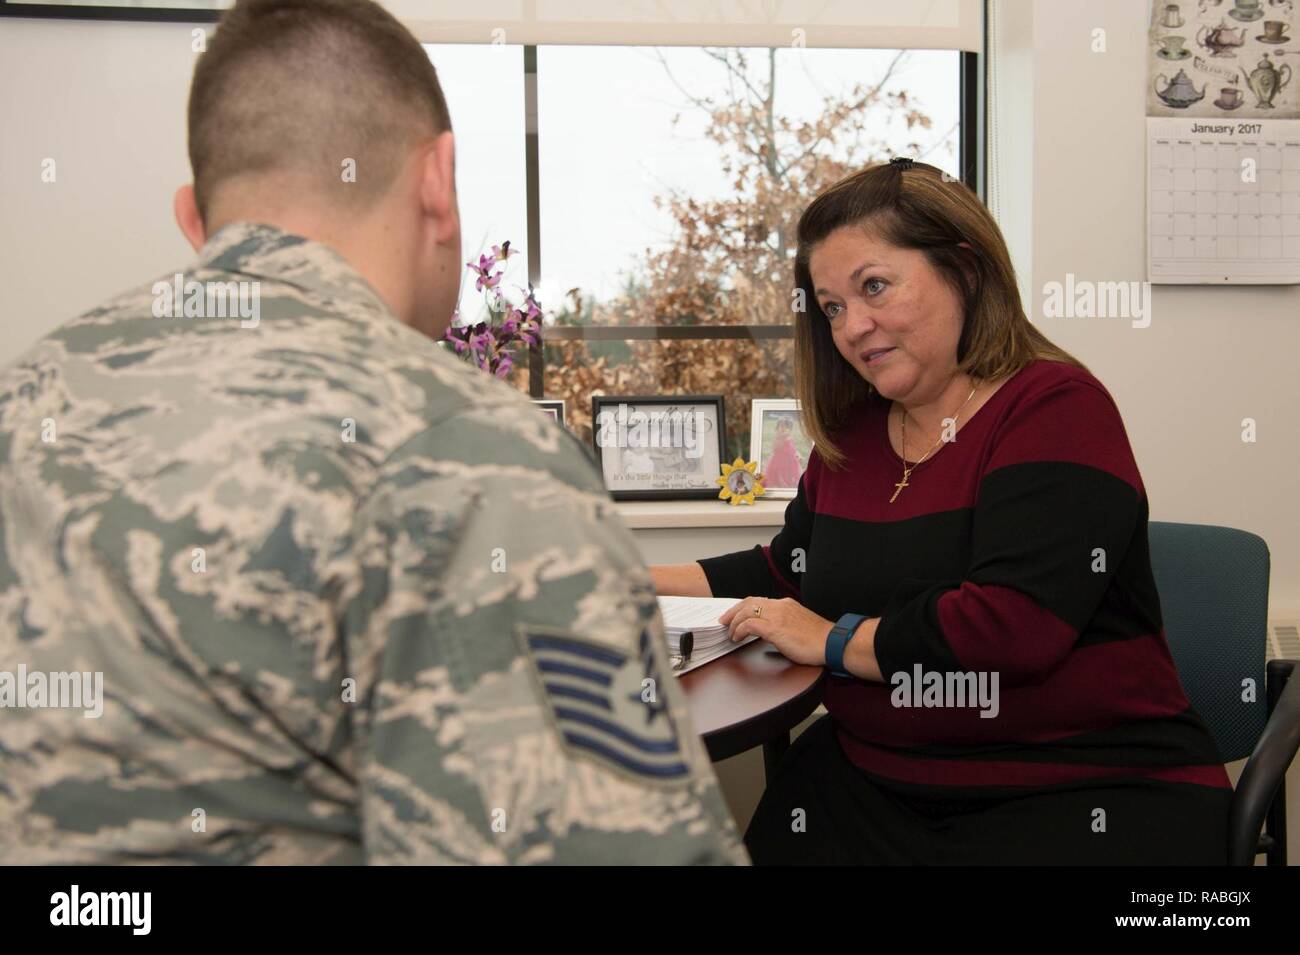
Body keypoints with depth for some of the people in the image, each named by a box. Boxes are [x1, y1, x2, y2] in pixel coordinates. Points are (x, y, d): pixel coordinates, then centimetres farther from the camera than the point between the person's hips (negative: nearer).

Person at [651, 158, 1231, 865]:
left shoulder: (1056, 410, -10)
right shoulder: (850, 434, 11)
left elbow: (1015, 625, -22)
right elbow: (787, 574, 26)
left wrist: (834, 641, -9)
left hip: (1088, 789, -5)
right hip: (874, 779, 5)